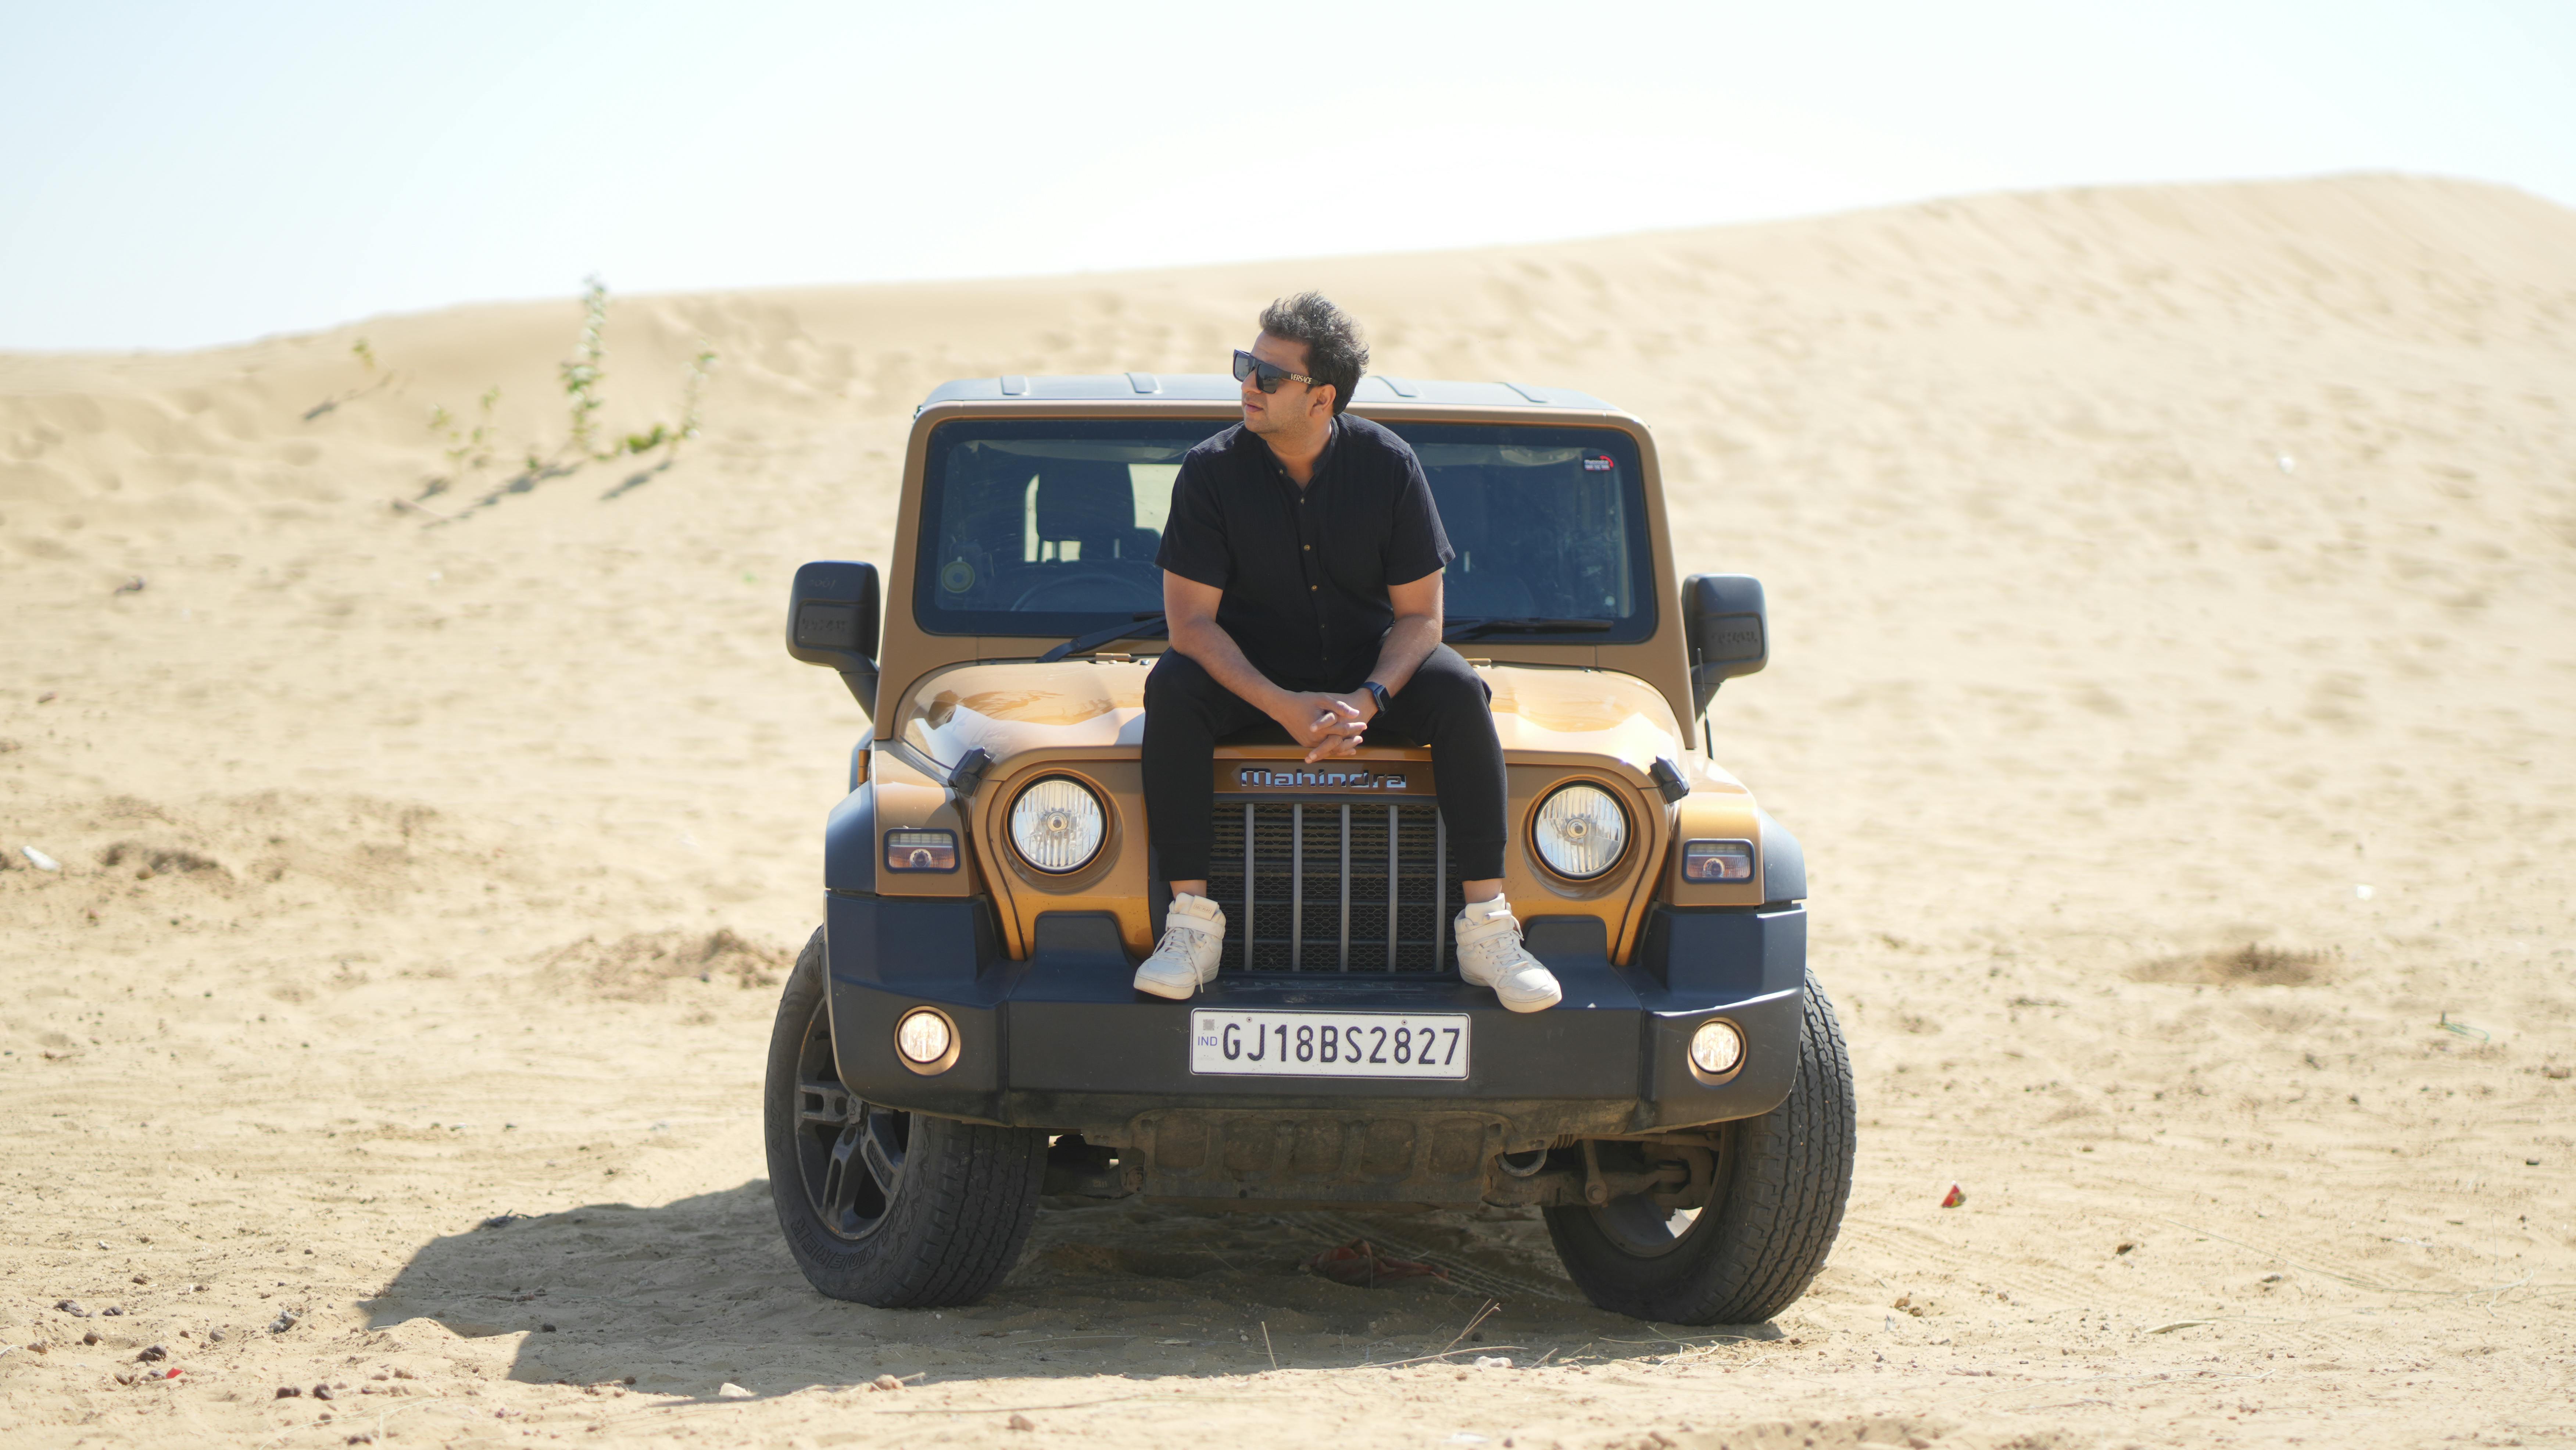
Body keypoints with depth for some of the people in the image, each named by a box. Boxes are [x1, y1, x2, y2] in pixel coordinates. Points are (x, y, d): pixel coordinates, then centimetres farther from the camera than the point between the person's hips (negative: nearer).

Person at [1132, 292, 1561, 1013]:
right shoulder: (1212, 471, -14)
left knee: (1458, 690, -28)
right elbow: (1190, 622, -16)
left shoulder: (1389, 466, -13)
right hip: (1249, 673, 0)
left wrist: (1367, 699, -29)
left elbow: (1419, 616, -9)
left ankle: (1486, 926, -24)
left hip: (1367, 667, 1)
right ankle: (1192, 921, -28)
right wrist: (1284, 707, -30)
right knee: (1171, 688, -31)